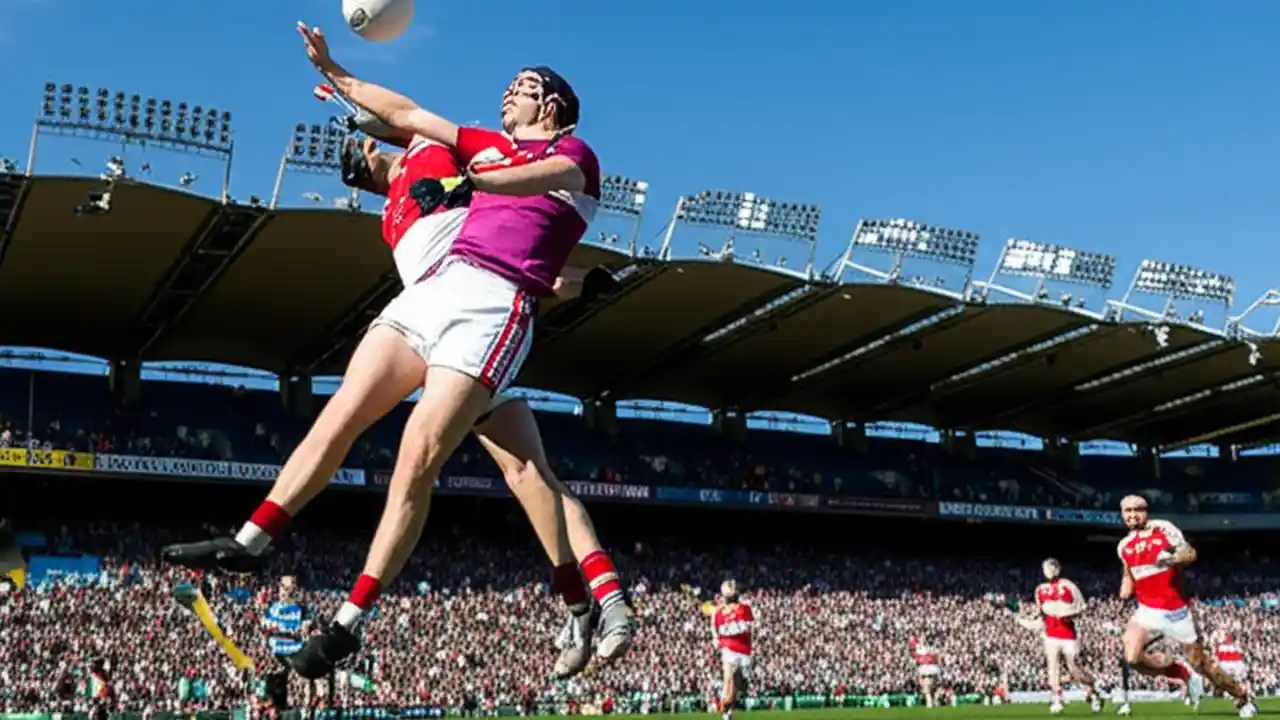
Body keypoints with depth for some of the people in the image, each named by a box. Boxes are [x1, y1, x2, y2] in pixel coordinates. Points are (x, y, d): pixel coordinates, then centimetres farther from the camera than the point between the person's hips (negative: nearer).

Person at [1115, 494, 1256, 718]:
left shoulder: (1163, 528, -8)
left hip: (1176, 610, -4)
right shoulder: (1124, 546, 7)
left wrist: (1173, 557, -37)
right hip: (1147, 609, 4)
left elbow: (1190, 553, -17)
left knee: (1201, 664, 4)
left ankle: (1243, 698, 29)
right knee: (1132, 658, -21)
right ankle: (1186, 674, 1)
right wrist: (1126, 589, 6)